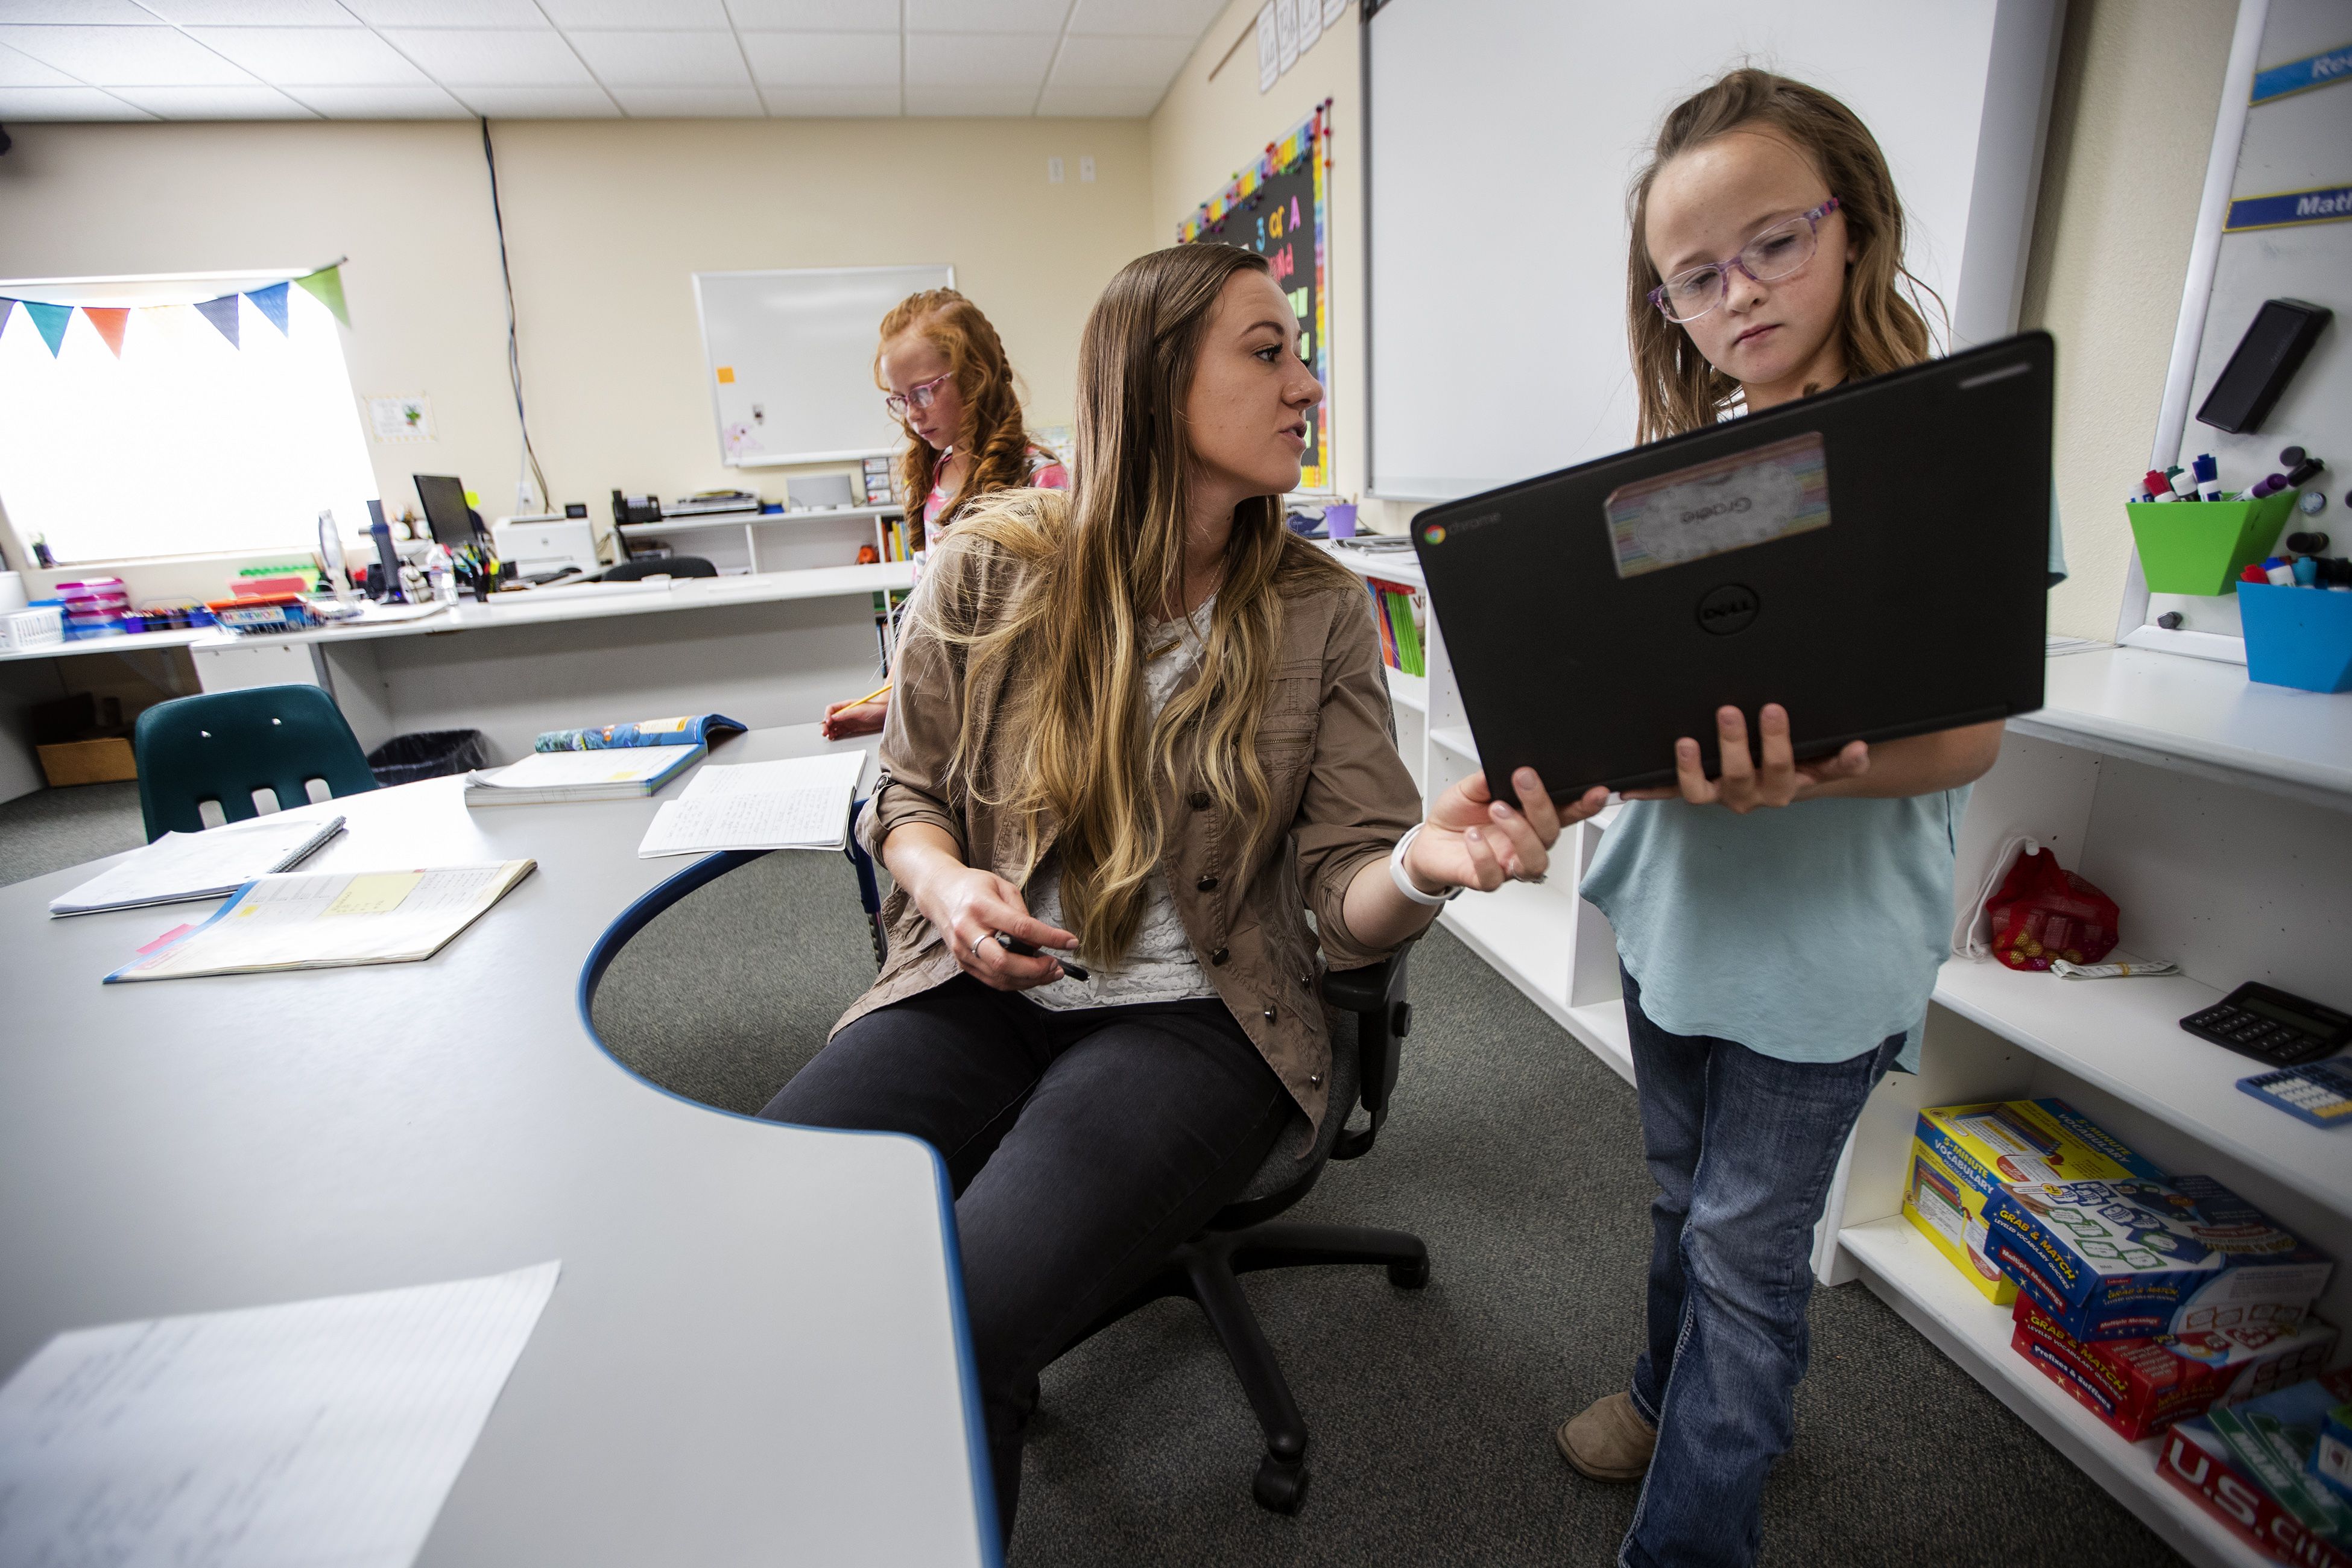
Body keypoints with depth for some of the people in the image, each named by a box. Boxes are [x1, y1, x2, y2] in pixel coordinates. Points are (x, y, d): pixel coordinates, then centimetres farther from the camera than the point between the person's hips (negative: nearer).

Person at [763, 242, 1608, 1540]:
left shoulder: (1319, 613, -1)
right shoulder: (991, 567, -1)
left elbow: (1345, 896, -4)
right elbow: (909, 795, 9)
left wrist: (1421, 863, -28)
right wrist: (946, 887, -13)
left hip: (1191, 1018, -1)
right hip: (982, 992, 3)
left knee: (947, 1334, -23)